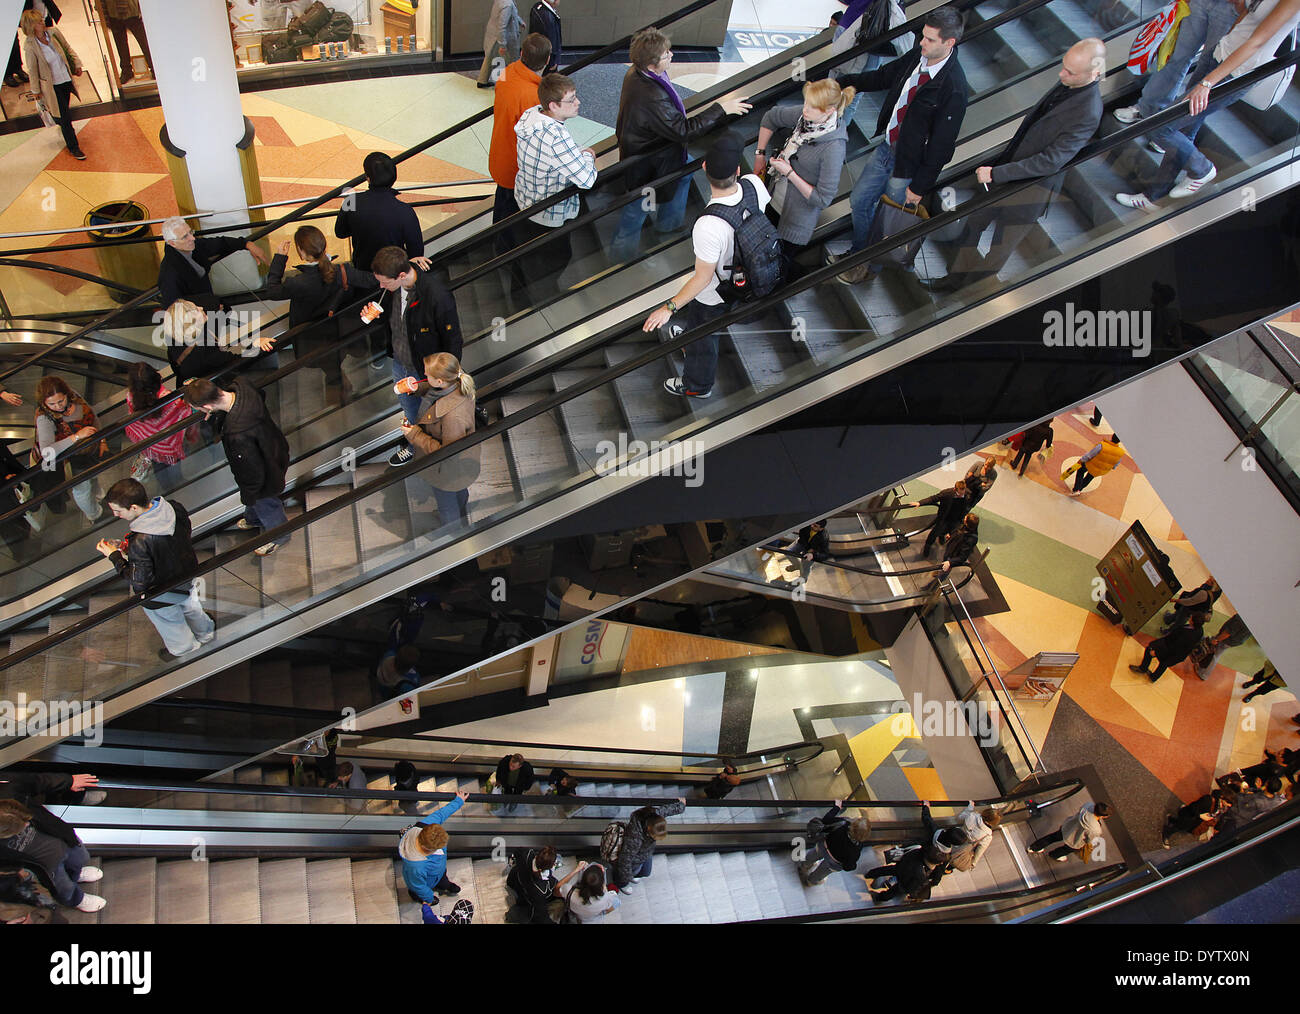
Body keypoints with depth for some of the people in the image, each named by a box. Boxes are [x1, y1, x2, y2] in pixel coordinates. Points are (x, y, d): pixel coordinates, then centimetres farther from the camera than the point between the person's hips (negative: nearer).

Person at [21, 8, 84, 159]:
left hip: (66, 79, 5)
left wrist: (77, 65, 0)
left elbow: (68, 49, 9)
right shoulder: (30, 46, -20)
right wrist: (37, 91, -5)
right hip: (52, 86, -5)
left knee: (65, 112, 22)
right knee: (65, 117, -3)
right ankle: (73, 147, 9)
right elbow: (33, 71, -11)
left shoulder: (54, 32, -8)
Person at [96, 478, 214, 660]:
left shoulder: (139, 543, -42)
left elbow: (139, 583, -28)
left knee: (170, 624, 27)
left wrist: (114, 556, -19)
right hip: (188, 577, 6)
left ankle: (181, 648, 56)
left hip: (162, 596, -6)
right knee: (190, 608, 36)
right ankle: (206, 633, 63)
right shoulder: (175, 508, -23)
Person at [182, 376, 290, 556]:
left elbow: (254, 474, -32)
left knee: (265, 505, 27)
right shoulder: (241, 385, -28)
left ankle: (279, 536, 58)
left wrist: (248, 496, -10)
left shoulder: (238, 436, -48)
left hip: (265, 478, -8)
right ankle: (253, 519, 70)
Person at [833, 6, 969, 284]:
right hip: (886, 147, 7)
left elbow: (942, 144, -21)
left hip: (909, 164, -7)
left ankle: (871, 266, 36)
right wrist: (842, 82, 7)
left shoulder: (953, 87, -27)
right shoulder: (918, 56, -6)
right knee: (859, 201, 19)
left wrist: (920, 186, -16)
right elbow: (883, 76, 14)